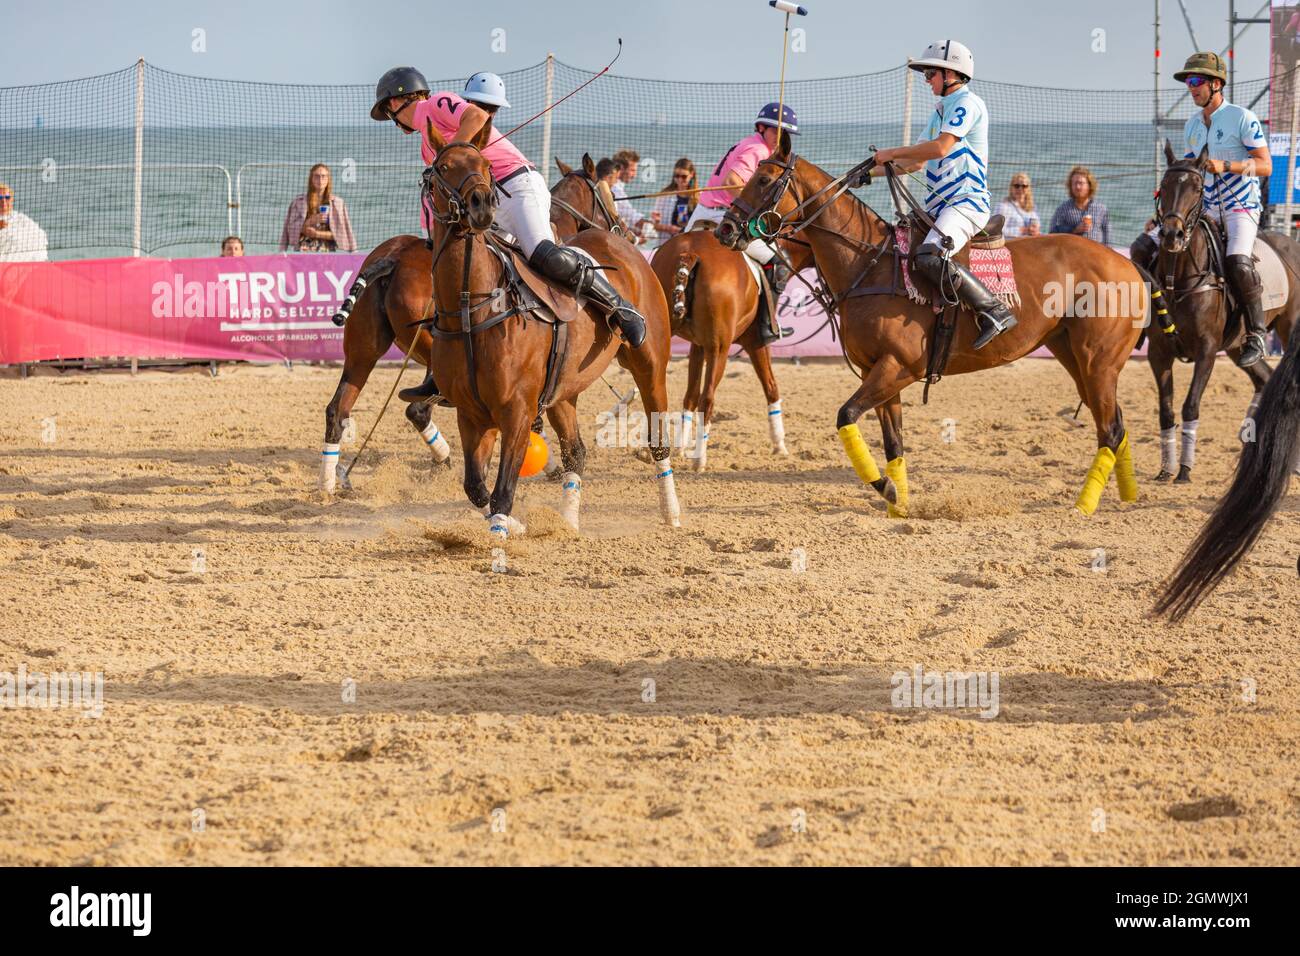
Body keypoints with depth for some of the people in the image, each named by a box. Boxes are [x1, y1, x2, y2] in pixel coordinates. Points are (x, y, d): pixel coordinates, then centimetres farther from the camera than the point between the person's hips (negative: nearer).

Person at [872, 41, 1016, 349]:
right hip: (940, 205, 11)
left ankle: (995, 312, -30)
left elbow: (940, 148, -21)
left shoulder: (967, 104, -8)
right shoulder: (941, 110, 23)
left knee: (930, 257, -33)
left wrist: (892, 153, -12)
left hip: (967, 201, -11)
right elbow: (917, 161, 24)